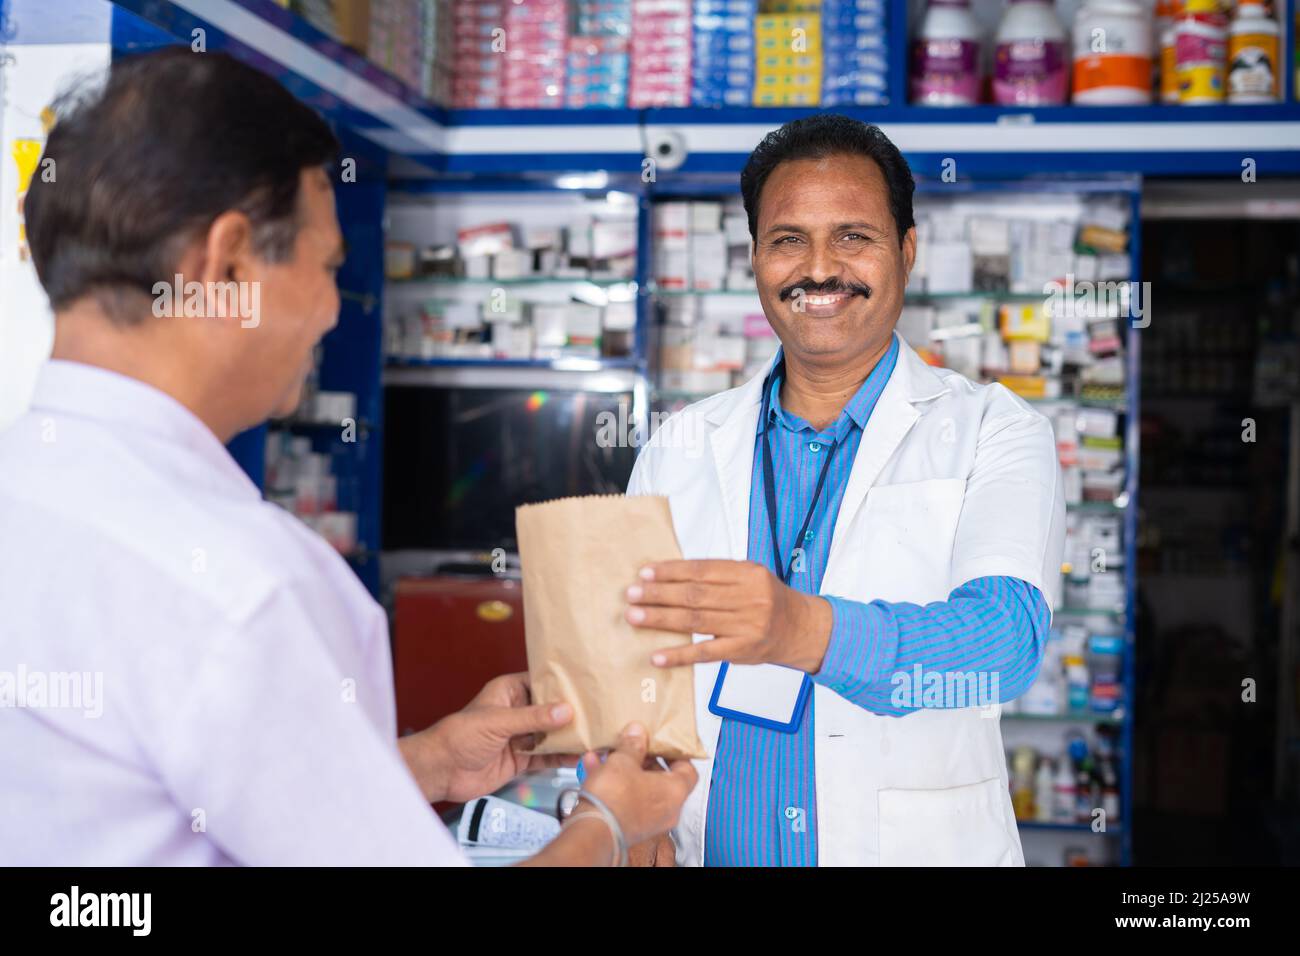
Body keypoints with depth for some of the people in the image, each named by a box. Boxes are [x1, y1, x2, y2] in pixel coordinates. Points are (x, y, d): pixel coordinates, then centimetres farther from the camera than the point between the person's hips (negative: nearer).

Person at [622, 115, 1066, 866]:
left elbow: (1006, 634, -17)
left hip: (916, 845, -1)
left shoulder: (997, 437, -1)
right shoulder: (679, 450, 8)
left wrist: (805, 631, -33)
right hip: (707, 848, 1)